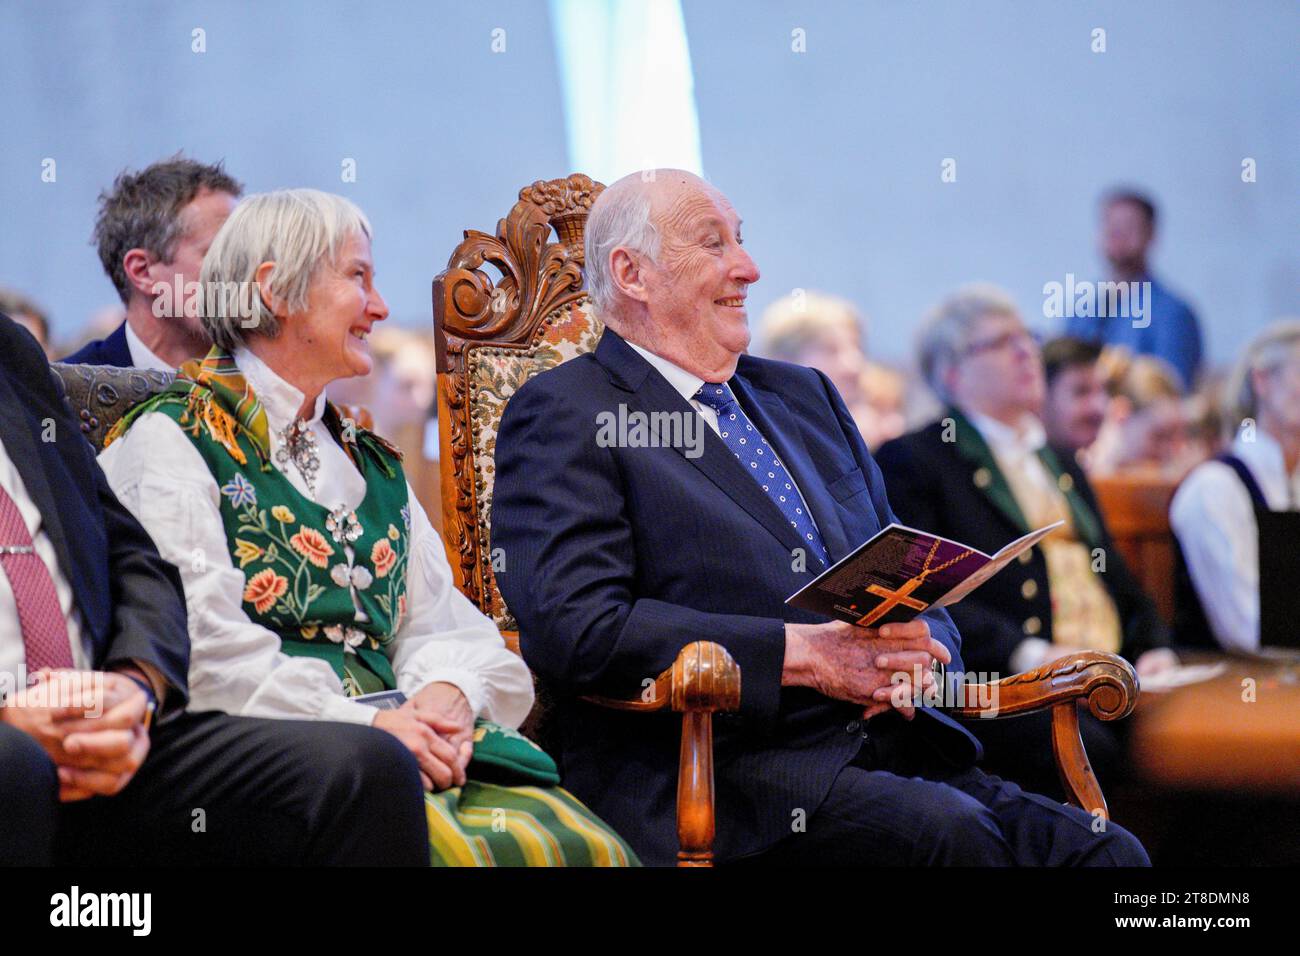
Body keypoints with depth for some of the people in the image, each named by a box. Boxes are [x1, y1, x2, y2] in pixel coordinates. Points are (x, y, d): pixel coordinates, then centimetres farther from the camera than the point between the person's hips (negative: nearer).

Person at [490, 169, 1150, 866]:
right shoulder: (561, 413, 2)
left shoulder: (803, 394, 25)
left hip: (894, 751, 7)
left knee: (1108, 851, -19)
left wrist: (915, 652, 0)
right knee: (953, 834, -33)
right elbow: (574, 627, -13)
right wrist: (804, 655, -15)